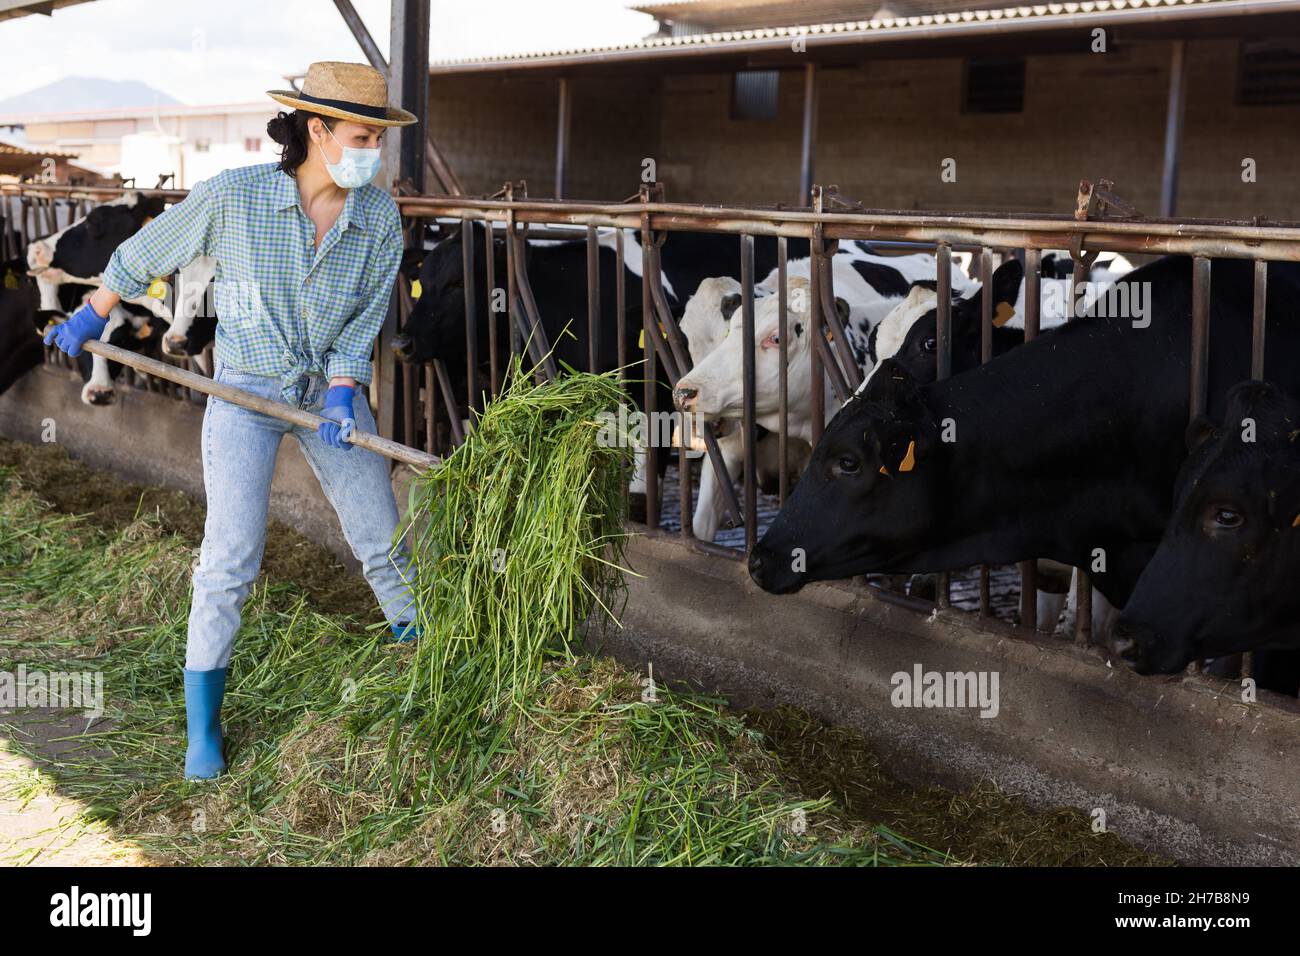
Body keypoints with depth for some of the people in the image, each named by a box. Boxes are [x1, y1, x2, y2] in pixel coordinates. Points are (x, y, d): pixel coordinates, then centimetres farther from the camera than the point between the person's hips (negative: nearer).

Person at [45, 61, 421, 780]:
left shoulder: (379, 217, -8)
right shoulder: (232, 197, -17)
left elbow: (363, 321, -2)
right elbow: (143, 254, -1)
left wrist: (342, 395, -18)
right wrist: (89, 319, 11)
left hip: (330, 390, 3)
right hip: (245, 393, -3)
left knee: (383, 540, 6)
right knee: (231, 558, -9)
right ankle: (203, 724, 5)